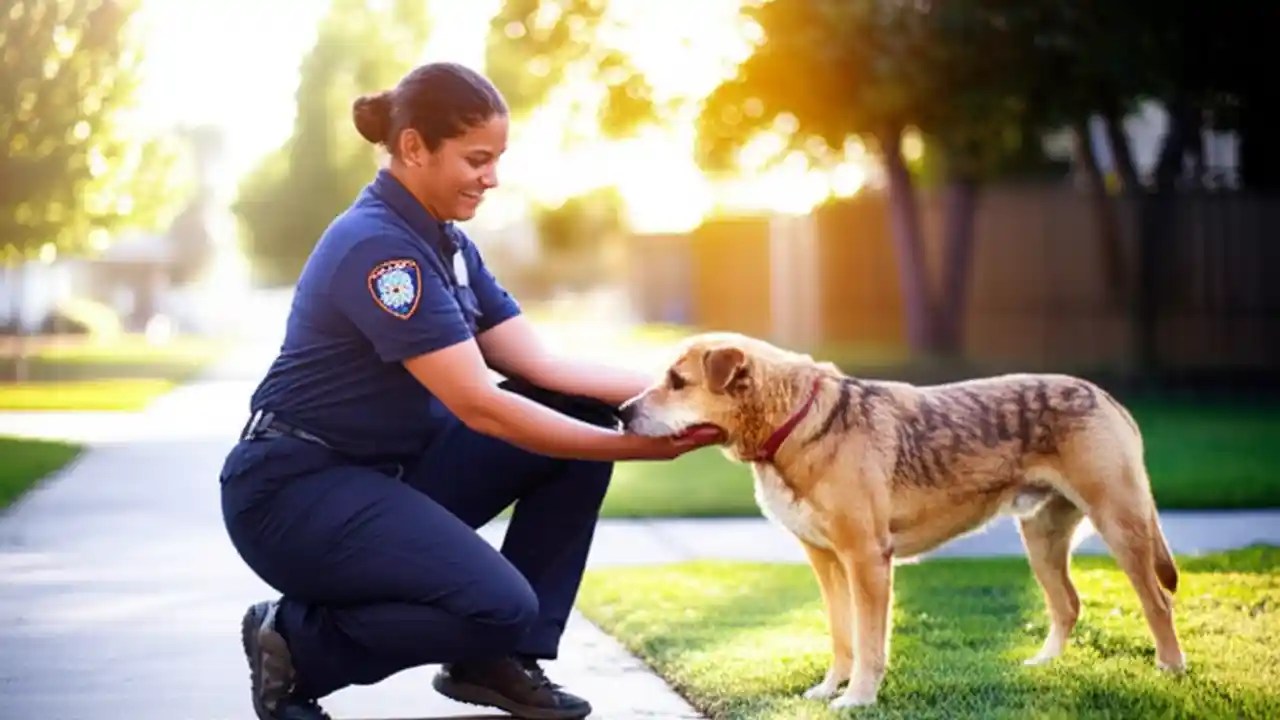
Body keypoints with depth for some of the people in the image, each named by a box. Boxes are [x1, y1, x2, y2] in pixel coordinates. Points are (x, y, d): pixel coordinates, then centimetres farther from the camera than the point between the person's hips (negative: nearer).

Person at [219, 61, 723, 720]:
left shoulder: (445, 242, 7)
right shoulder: (376, 247, -22)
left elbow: (539, 365, 4)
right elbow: (479, 406, -26)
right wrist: (633, 446, -25)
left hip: (391, 468, 10)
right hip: (295, 488, -10)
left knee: (585, 415, -2)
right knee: (501, 607, -28)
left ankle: (497, 658, 3)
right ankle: (297, 642, -4)